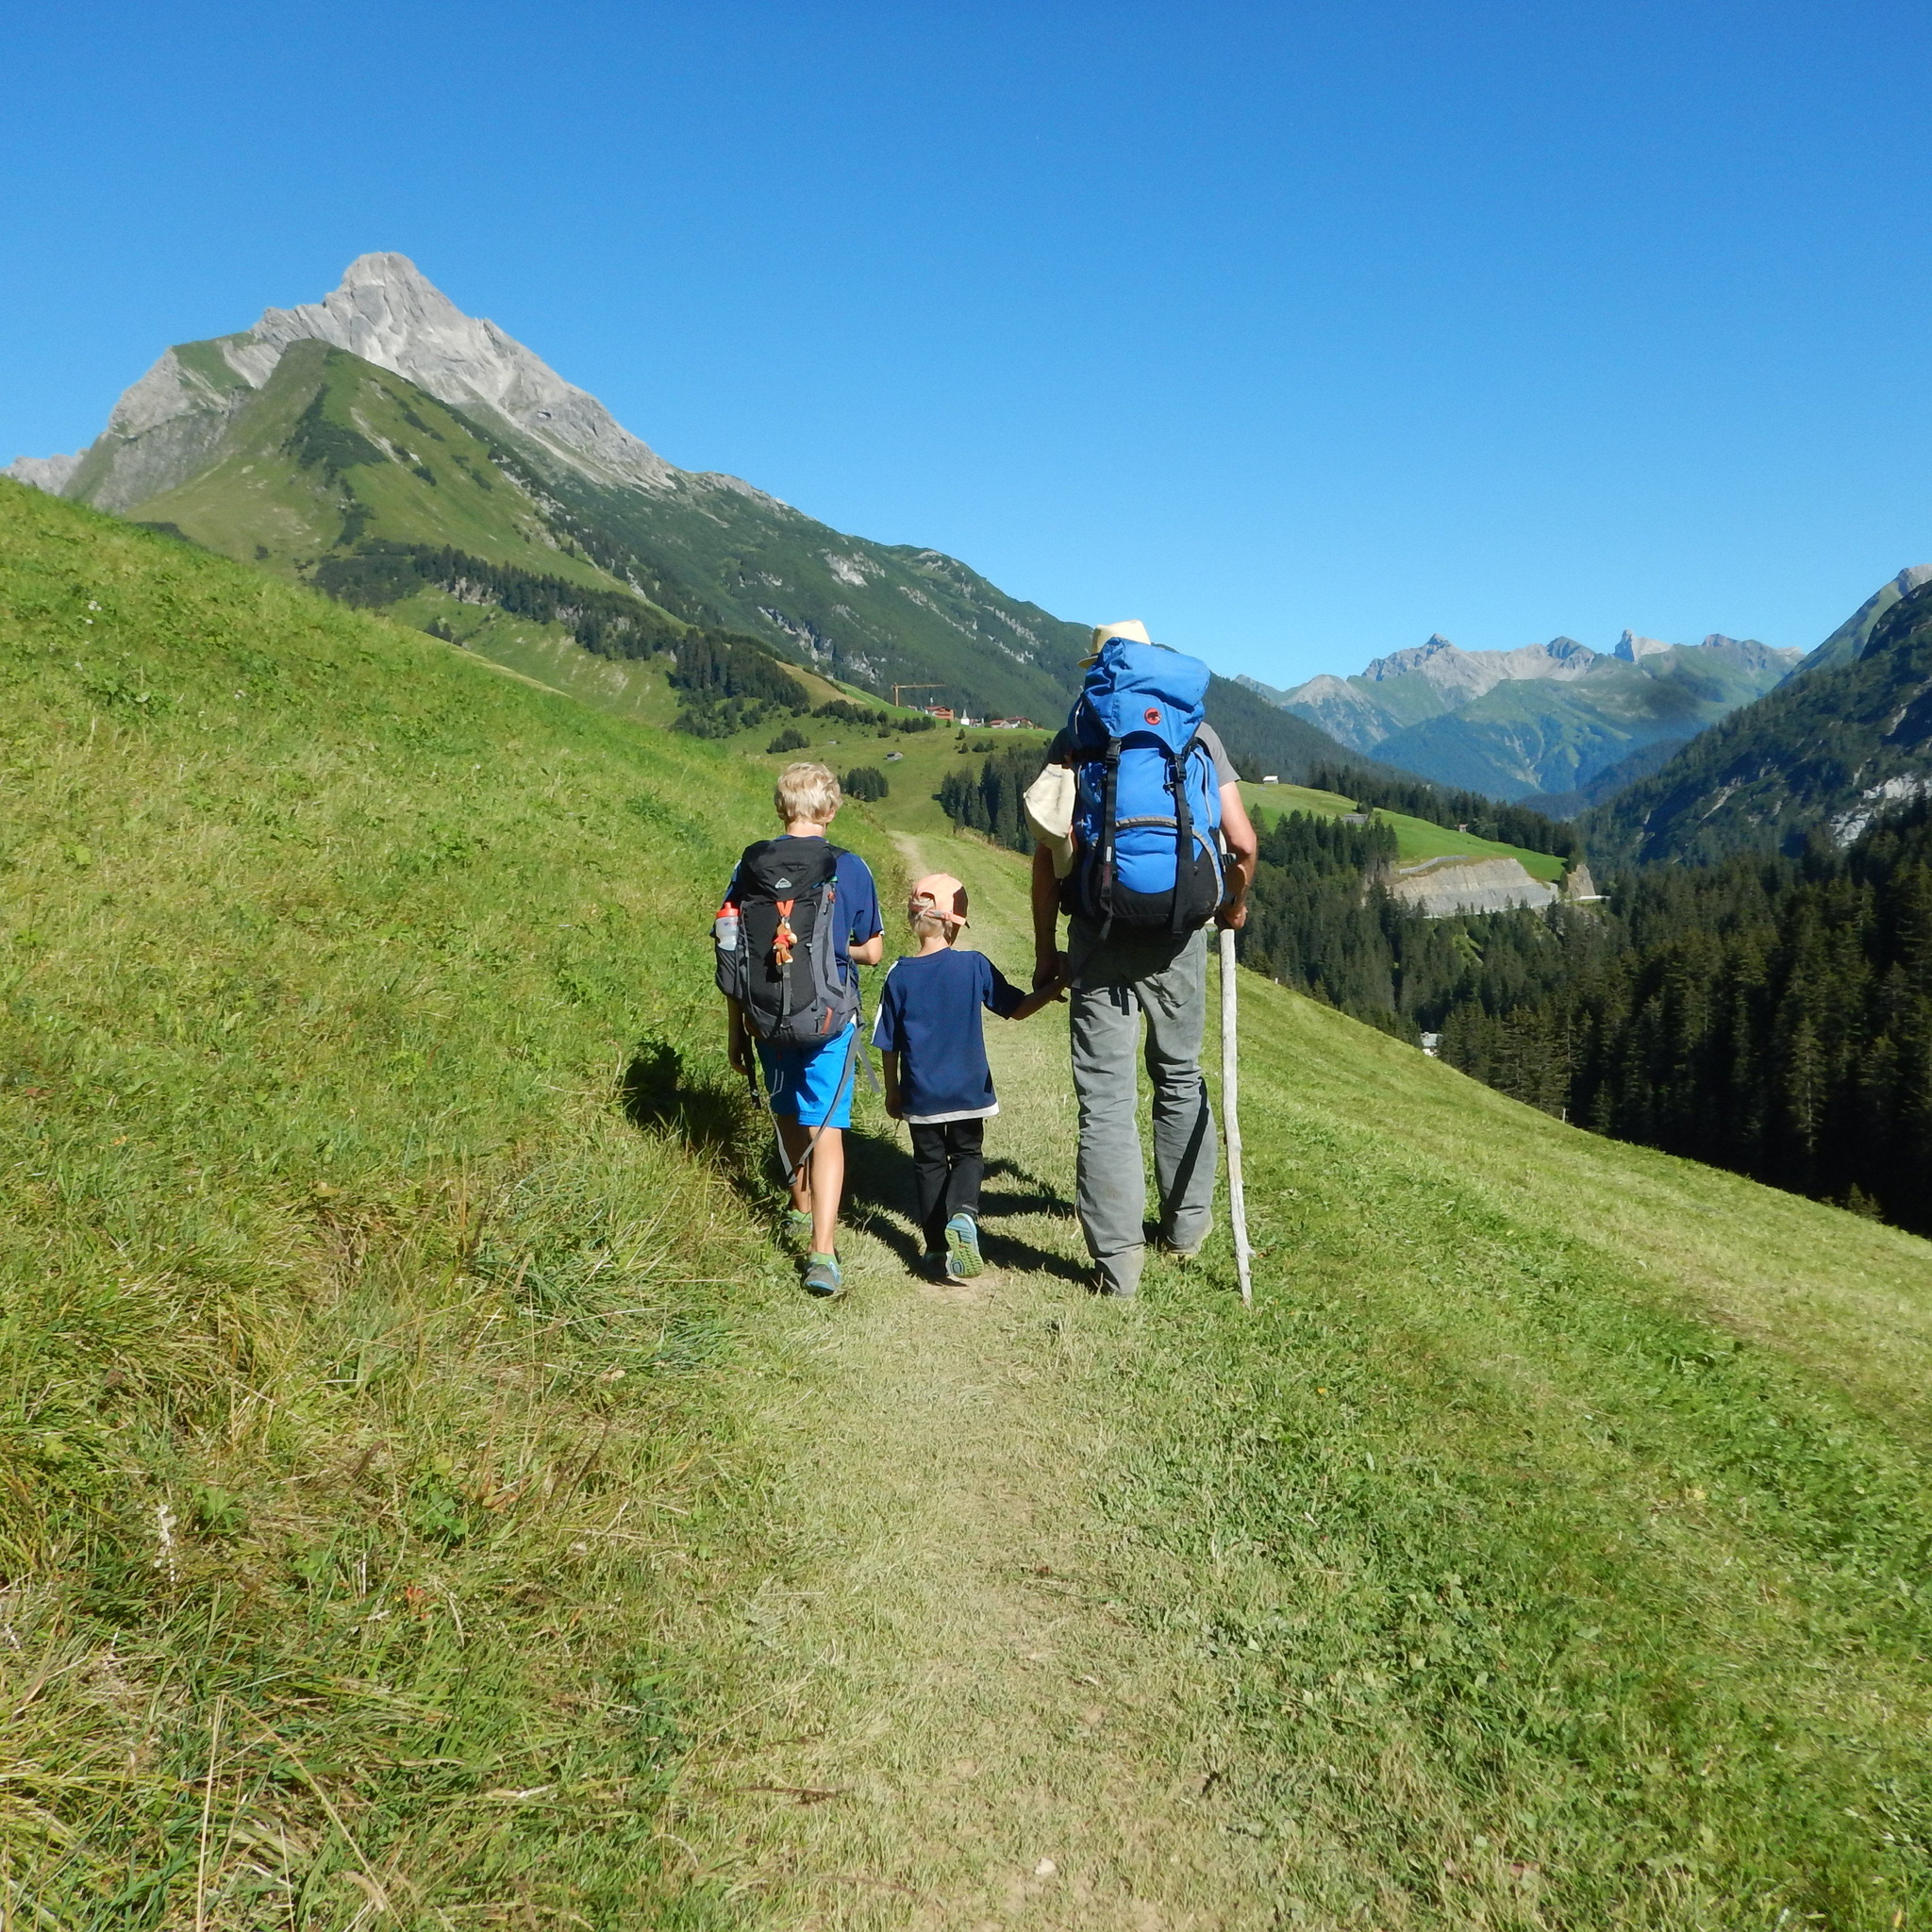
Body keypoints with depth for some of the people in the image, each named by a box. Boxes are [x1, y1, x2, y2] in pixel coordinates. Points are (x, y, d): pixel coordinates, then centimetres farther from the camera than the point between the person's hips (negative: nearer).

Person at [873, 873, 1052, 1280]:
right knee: (968, 1154, 15)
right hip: (968, 1090, 0)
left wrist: (892, 1091, 14)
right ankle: (963, 1214, -14)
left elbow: (888, 1044, 1)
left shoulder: (899, 975, -5)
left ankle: (938, 1249, 14)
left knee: (929, 1161, 15)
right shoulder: (975, 966, -9)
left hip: (920, 1094, 1)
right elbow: (1018, 1008, -1)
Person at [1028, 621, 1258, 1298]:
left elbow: (1047, 854, -3)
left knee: (1104, 1097, 2)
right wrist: (1236, 903, 18)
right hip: (1177, 936, 2)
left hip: (1098, 937, -2)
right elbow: (1243, 843, -1)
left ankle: (1117, 1262, 4)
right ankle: (1186, 1226, 33)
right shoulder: (1197, 735, 5)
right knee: (1180, 1077, 21)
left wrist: (1044, 950, 5)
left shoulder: (1071, 743, 3)